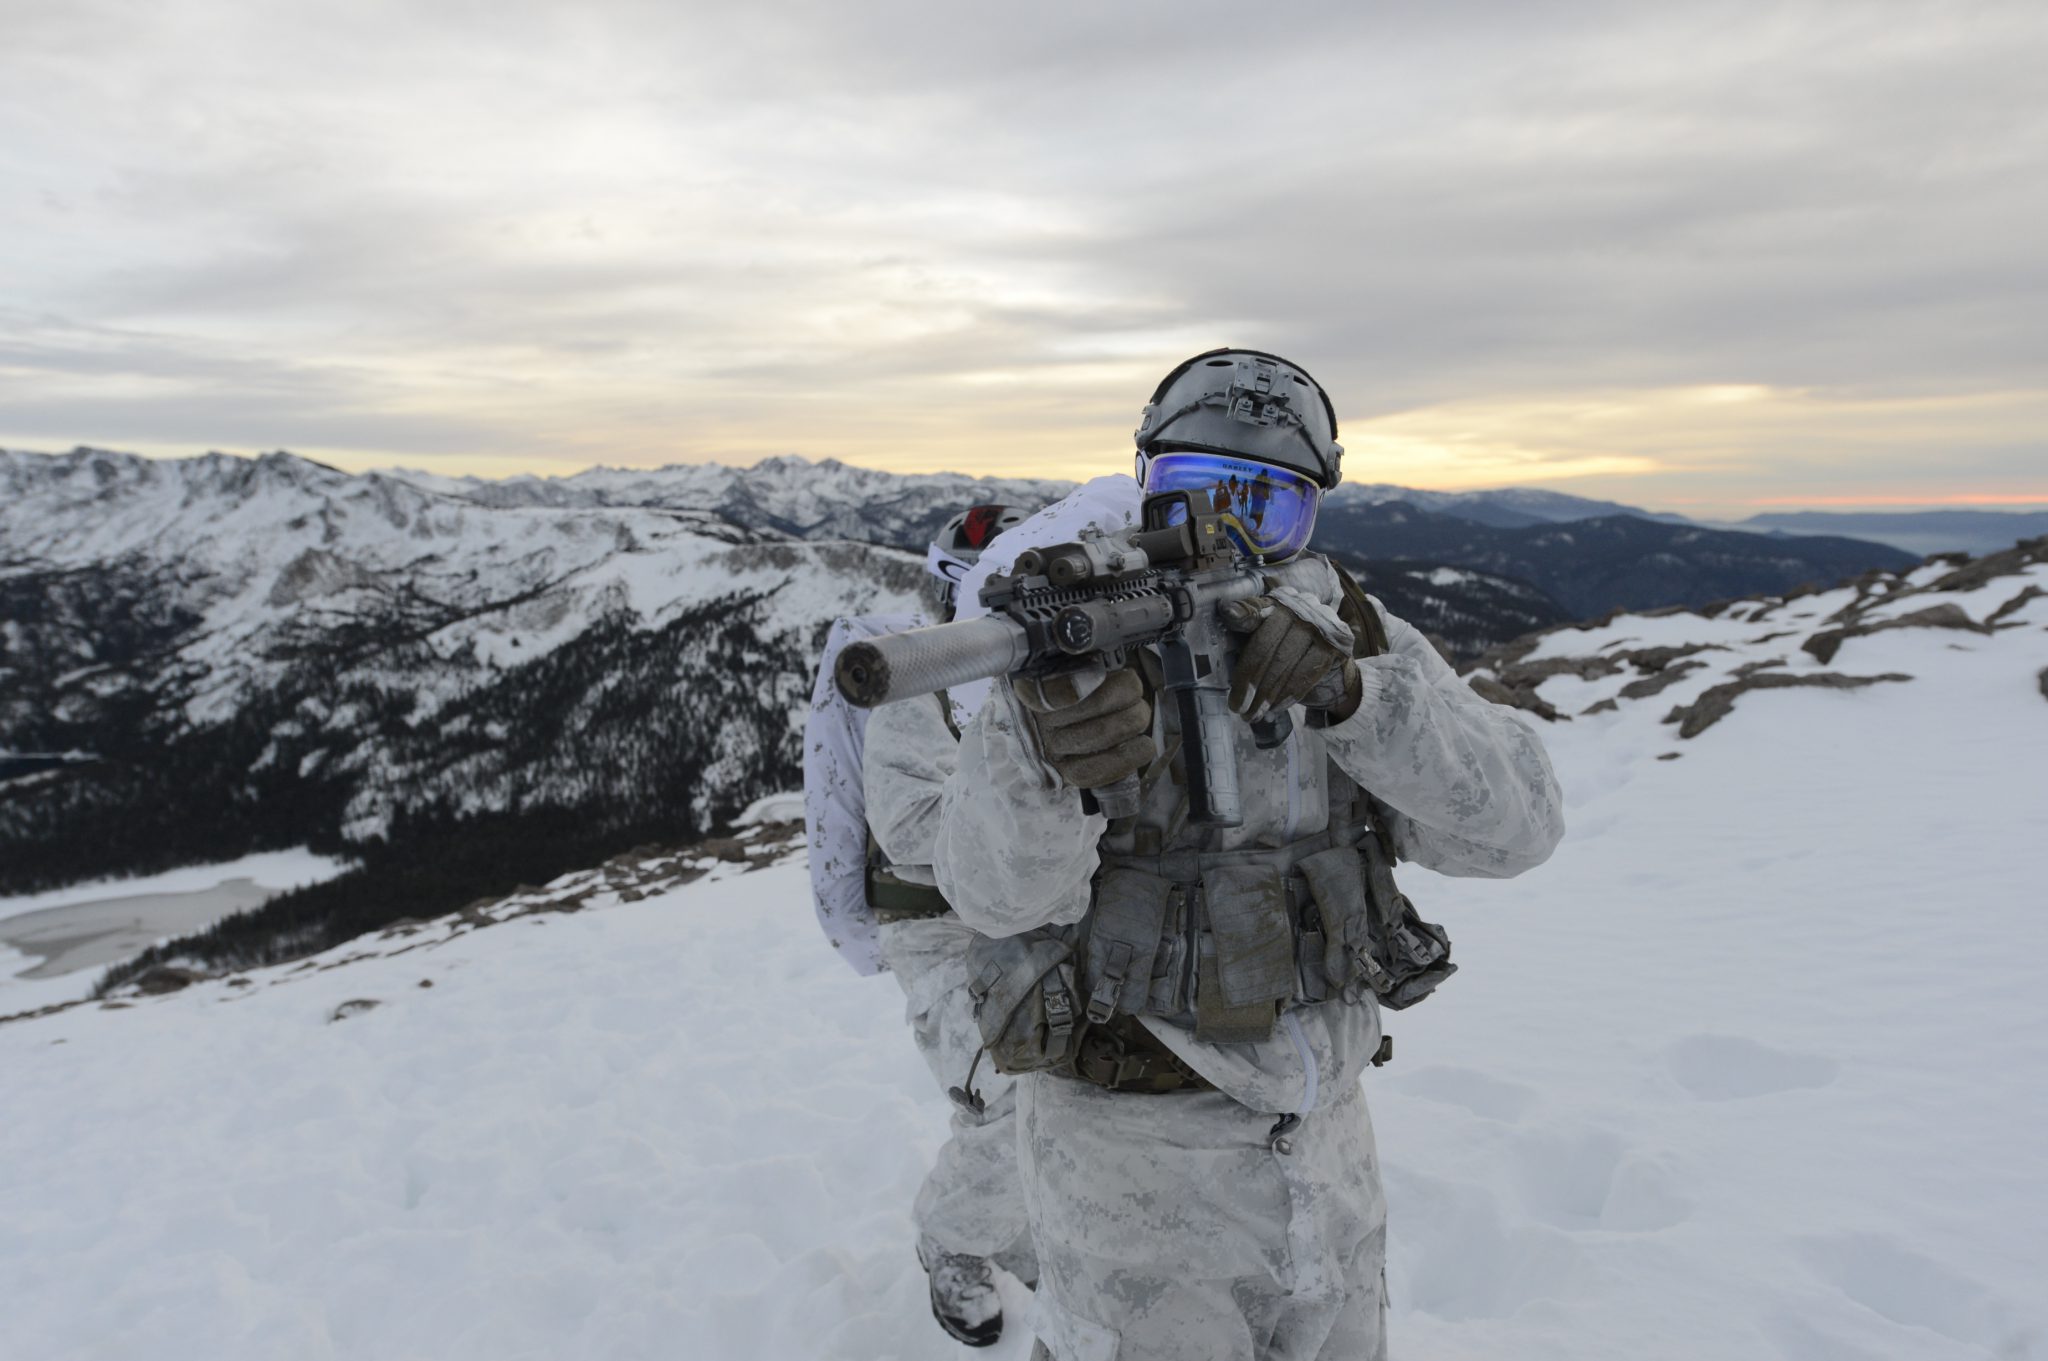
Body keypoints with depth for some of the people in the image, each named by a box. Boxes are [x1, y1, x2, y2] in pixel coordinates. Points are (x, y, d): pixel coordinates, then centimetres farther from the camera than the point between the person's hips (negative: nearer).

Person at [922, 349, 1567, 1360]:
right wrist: (1039, 759, -47)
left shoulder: (1357, 639, -2)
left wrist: (1353, 692, -30)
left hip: (1322, 1124, 5)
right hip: (1132, 1149, -4)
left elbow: (1515, 823, -14)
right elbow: (993, 888, -25)